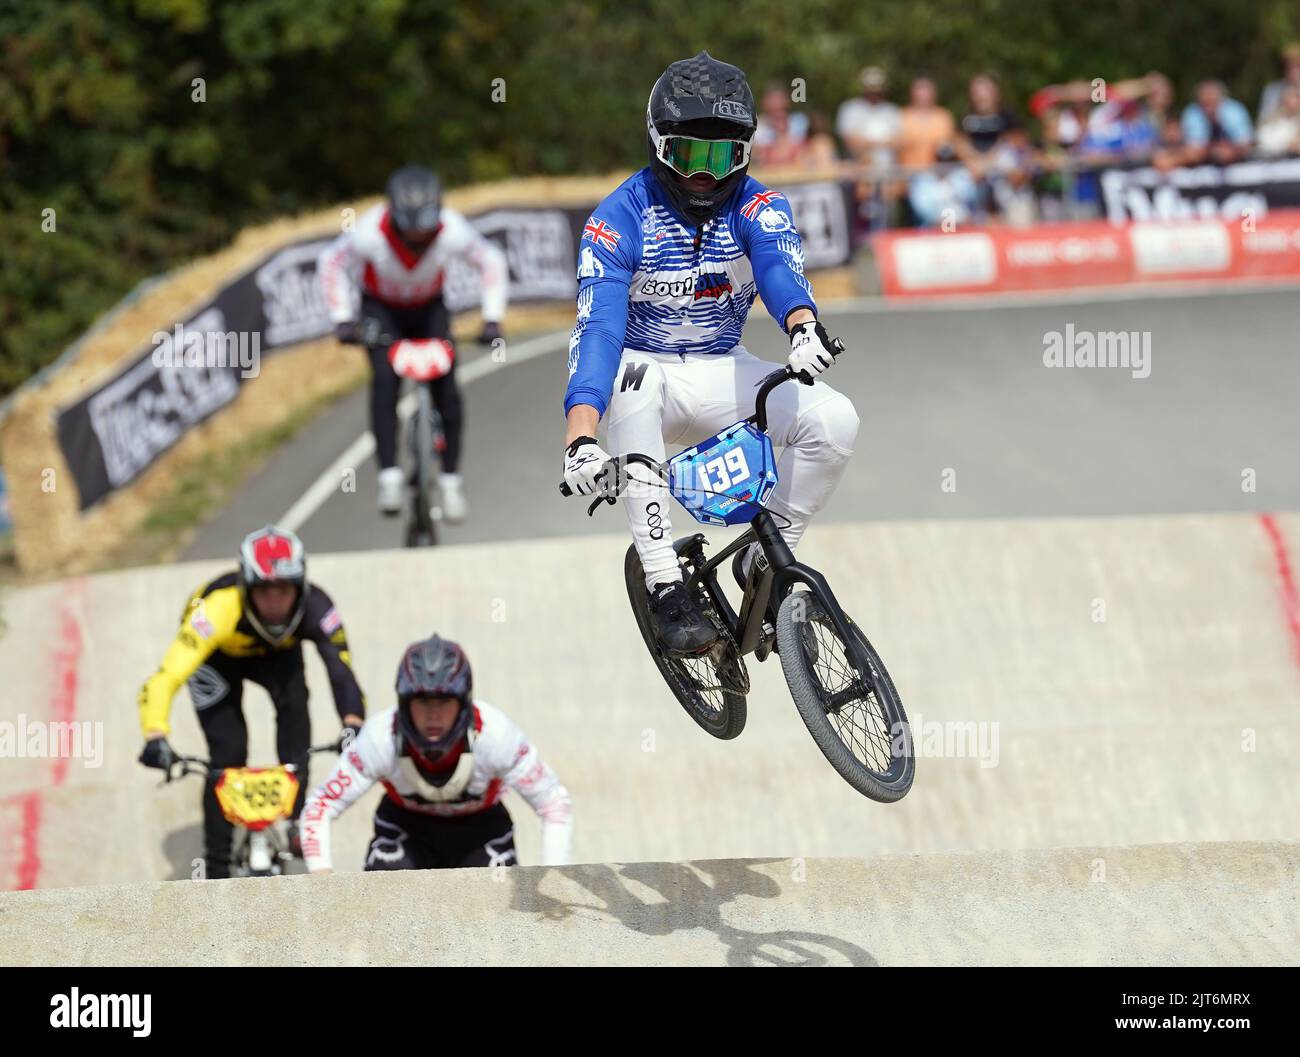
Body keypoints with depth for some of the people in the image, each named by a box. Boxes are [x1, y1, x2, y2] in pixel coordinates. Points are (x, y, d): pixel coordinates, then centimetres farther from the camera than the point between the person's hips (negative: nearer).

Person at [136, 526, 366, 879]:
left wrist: (354, 726, -61)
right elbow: (166, 678, -50)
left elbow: (341, 670, -43)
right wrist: (155, 737, -64)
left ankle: (296, 819, -19)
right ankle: (216, 868, -1)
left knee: (294, 702, -29)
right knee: (227, 754, -14)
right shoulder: (219, 608, -43)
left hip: (277, 654, 2)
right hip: (217, 660, -2)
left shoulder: (316, 608, -36)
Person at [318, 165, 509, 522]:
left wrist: (492, 318, -17)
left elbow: (491, 262, -12)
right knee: (385, 379, -25)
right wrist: (342, 319, -18)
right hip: (381, 308, -1)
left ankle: (451, 478, -3)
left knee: (446, 386, -14)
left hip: (429, 308, 1)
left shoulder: (452, 231, -32)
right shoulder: (371, 232, -35)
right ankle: (389, 476, -25)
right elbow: (332, 264, -14)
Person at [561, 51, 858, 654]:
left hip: (719, 372, 2)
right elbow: (597, 327, -29)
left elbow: (779, 265, -31)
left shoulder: (756, 206, -9)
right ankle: (667, 592, -36)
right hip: (644, 369, -2)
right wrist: (580, 436, -45)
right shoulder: (620, 220, -17)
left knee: (835, 421, -22)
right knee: (633, 386, -39)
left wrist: (804, 328, -57)